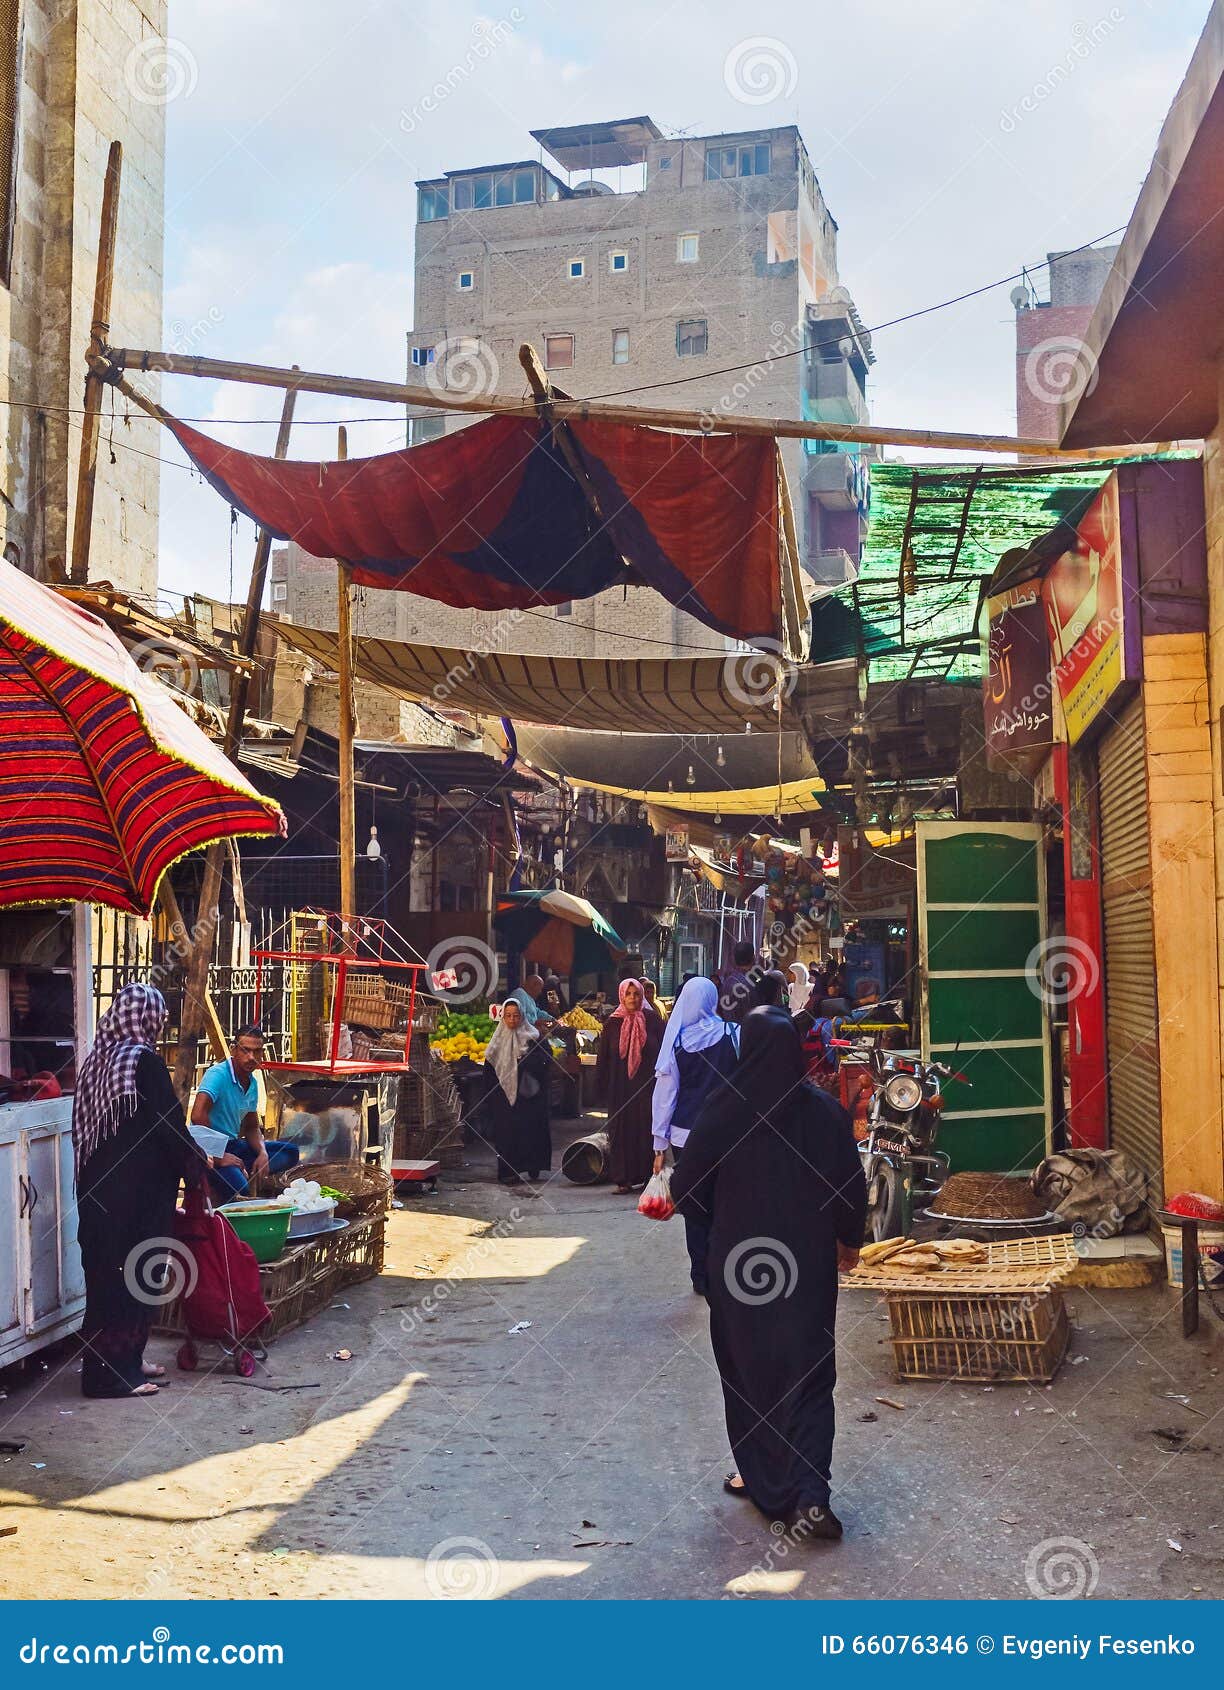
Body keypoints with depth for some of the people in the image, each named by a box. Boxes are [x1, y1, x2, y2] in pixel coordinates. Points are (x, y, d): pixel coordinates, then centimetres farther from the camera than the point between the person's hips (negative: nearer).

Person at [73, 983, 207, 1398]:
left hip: (98, 1187, 9)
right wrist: (196, 1164, 0)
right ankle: (114, 1372, 5)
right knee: (132, 1274, 0)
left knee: (106, 1270, 14)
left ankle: (125, 1360, 25)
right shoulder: (144, 1060, -17)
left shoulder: (98, 1058, 8)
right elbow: (169, 1125, -16)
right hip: (138, 1190, -8)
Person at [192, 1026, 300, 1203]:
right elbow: (198, 1116, -30)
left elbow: (252, 1128, 19)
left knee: (290, 1153, -1)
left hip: (233, 1145, 9)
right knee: (238, 1188, -36)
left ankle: (244, 1172, -14)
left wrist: (263, 1153, -2)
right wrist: (218, 1157, -26)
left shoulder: (252, 1084, 10)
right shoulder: (218, 1074, -17)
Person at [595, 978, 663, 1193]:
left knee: (646, 1129, -1)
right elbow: (603, 1058, 5)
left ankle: (648, 1176, 8)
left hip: (647, 1085, -1)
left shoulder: (652, 1021, 1)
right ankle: (623, 1180, 7)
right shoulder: (612, 1023, 3)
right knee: (621, 1131, 2)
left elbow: (663, 1053, 2)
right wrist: (602, 1088, 2)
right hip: (619, 1087, 1)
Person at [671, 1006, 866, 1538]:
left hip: (738, 1262, -1)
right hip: (809, 1261, 1)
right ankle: (809, 1495, -5)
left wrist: (716, 1224, 14)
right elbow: (852, 1185, -1)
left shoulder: (723, 1110, -11)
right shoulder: (824, 1110, -7)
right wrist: (848, 1239, 16)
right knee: (808, 1372, 7)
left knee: (746, 1367, 16)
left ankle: (759, 1477, 27)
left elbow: (686, 1187, -7)